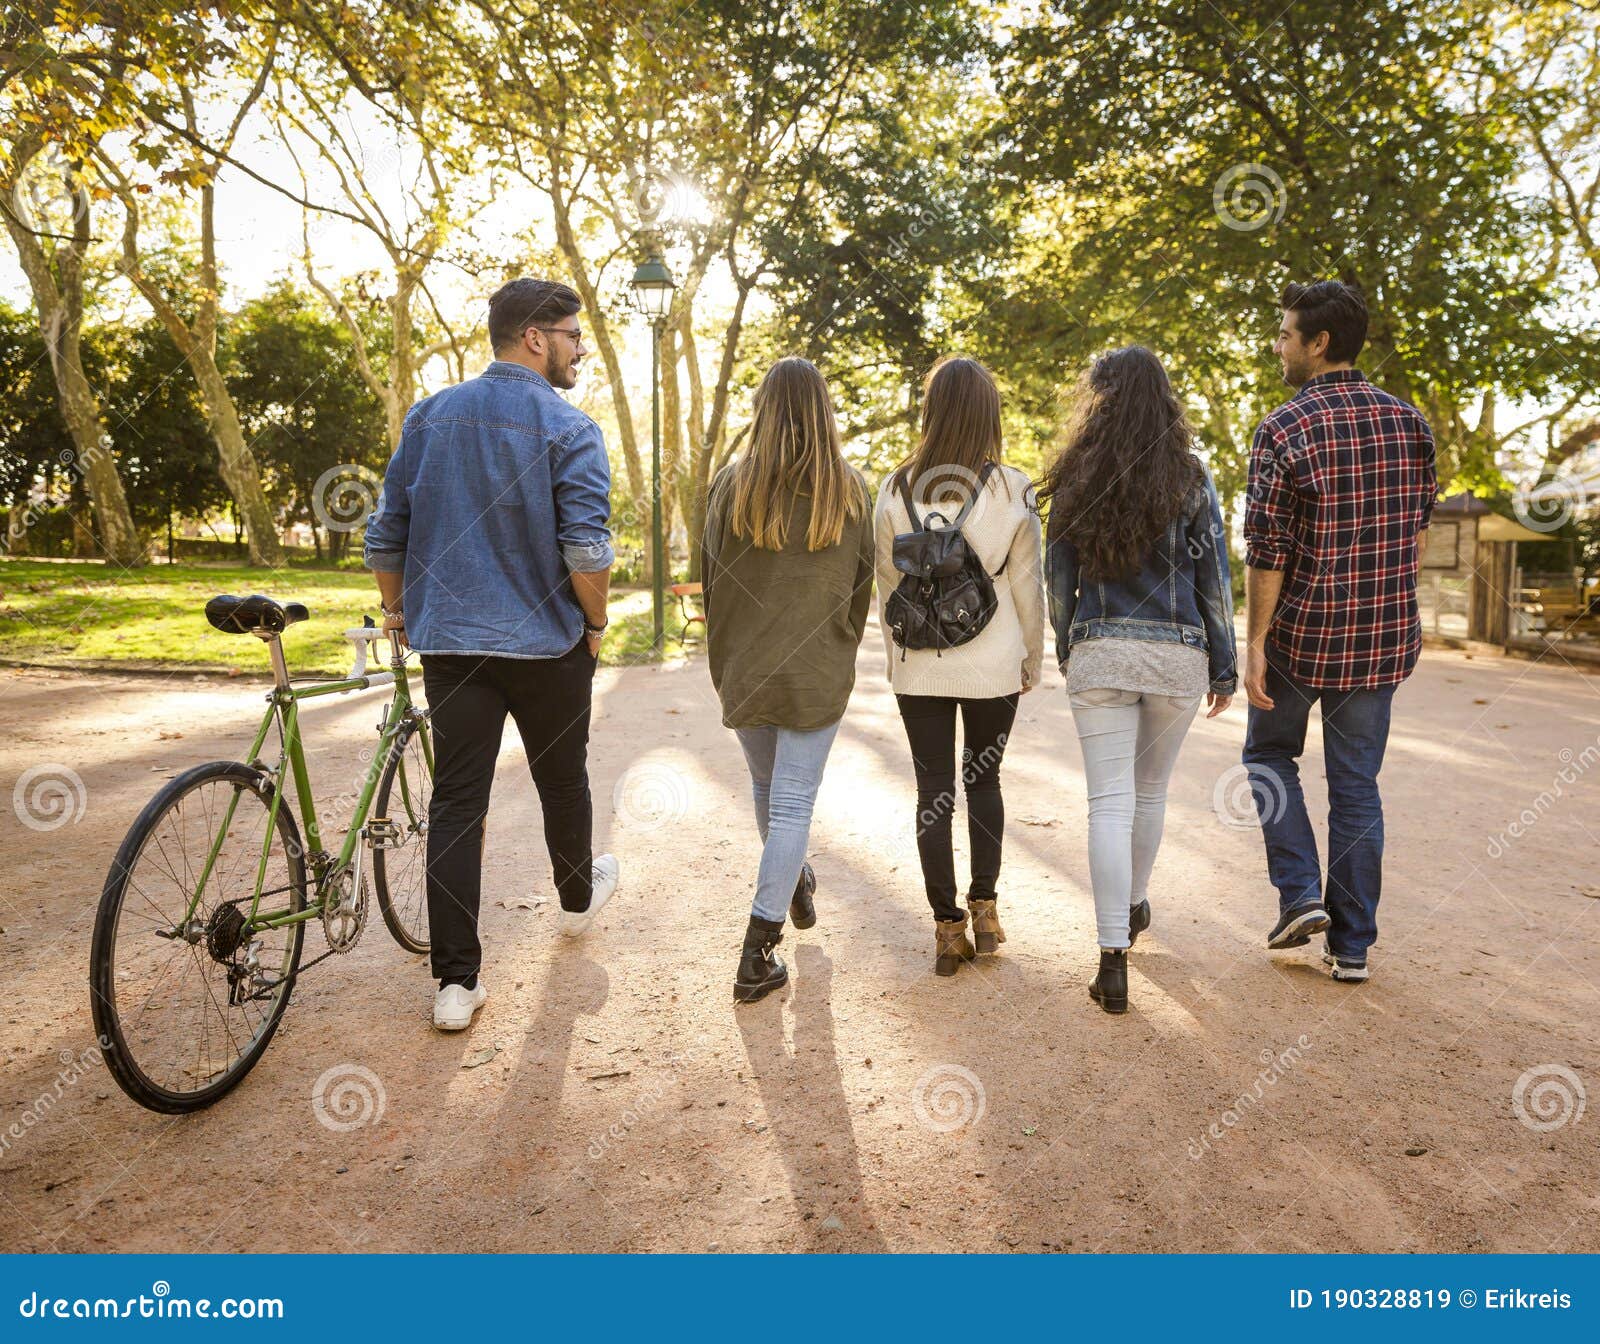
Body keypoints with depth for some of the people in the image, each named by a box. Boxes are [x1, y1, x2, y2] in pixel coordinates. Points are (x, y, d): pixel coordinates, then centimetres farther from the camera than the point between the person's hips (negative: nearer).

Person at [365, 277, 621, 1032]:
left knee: (455, 803, 4)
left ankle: (456, 983, 4)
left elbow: (385, 534, 8)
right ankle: (578, 898, 44)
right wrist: (597, 623, -2)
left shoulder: (429, 417, 6)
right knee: (562, 780, 19)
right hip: (547, 645, -3)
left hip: (449, 645, 4)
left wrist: (397, 608, 23)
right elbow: (587, 551, -18)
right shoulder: (568, 429, -10)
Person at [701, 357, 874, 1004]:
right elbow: (862, 584, 3)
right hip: (818, 673, -1)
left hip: (744, 668, 2)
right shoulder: (850, 489, -5)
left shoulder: (732, 483, -5)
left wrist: (721, 660, 13)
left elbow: (711, 579, 0)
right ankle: (758, 954, -2)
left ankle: (794, 881, 47)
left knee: (766, 785, 22)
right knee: (793, 802, 1)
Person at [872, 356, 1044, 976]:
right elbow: (1027, 588, -2)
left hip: (920, 664, 0)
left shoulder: (896, 488, -4)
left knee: (932, 790, 9)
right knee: (984, 779, 19)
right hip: (993, 663, 0)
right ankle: (984, 908, 18)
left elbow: (887, 587, 2)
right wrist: (1031, 662, 11)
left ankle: (948, 926, 13)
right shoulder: (1012, 489, -8)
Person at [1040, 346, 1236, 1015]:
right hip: (1178, 654, 1)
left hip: (1099, 653, -1)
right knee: (1150, 790, 19)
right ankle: (1134, 906, 41)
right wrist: (1224, 666, 8)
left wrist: (1067, 654, 18)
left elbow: (1059, 579, 5)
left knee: (1109, 802, -1)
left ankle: (1114, 960, -5)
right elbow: (1214, 578, 0)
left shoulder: (1074, 481, 0)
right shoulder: (1190, 476, -1)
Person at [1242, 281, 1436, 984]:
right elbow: (1420, 531, 11)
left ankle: (1300, 893, 9)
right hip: (1384, 636, 5)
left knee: (1270, 753, 20)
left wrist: (1255, 645, -10)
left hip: (1302, 633, -4)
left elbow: (1267, 552, -15)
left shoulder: (1285, 429, -13)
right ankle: (1351, 944, 17)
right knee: (1357, 784, 12)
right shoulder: (1408, 422, 4)